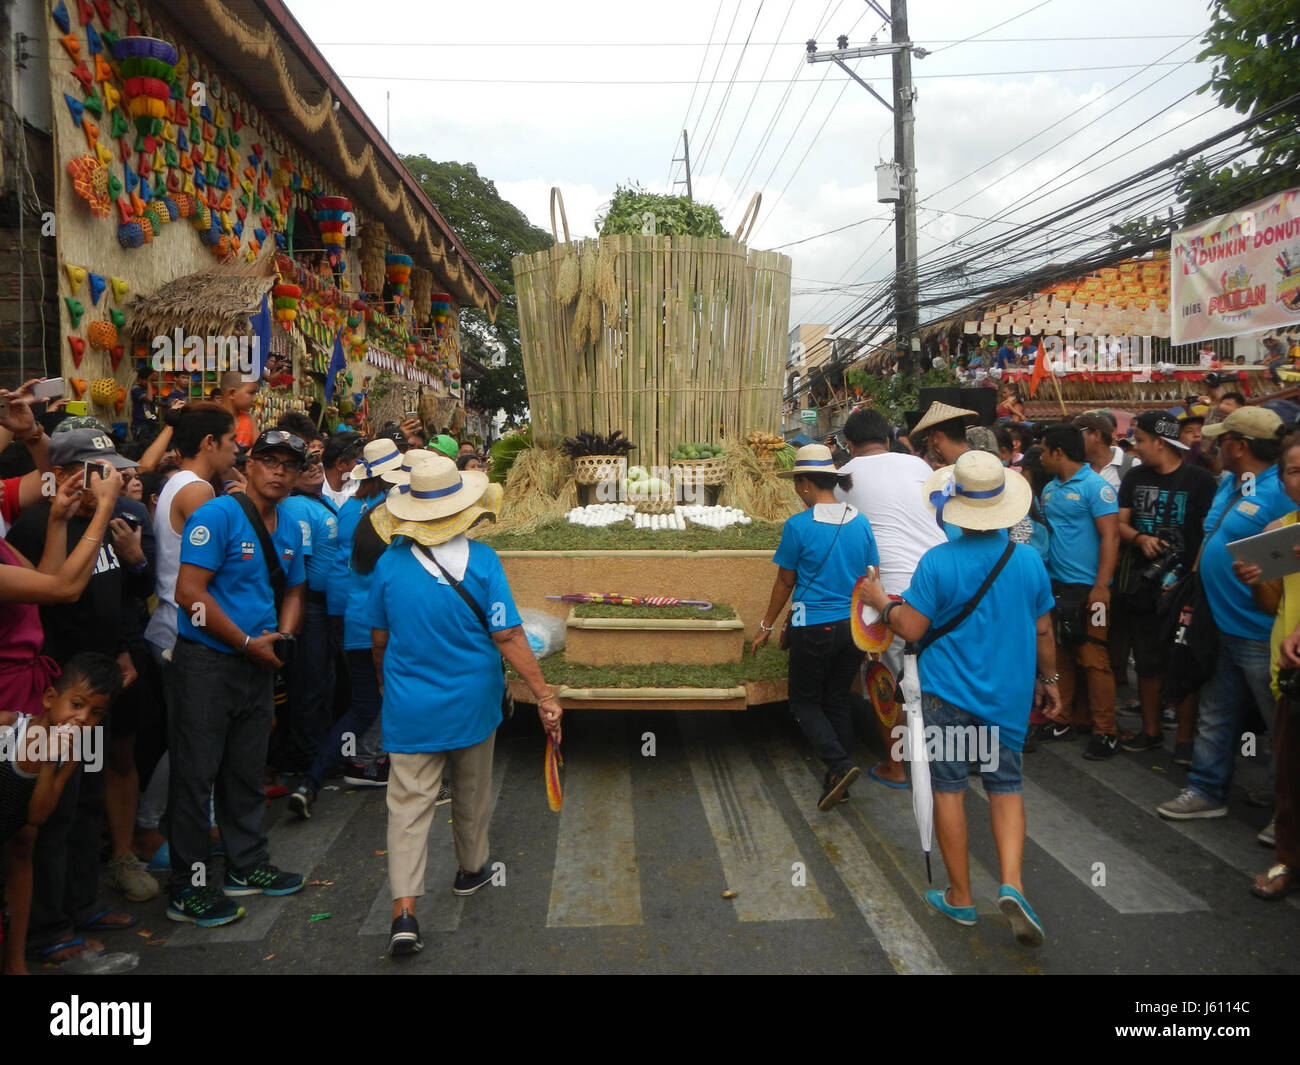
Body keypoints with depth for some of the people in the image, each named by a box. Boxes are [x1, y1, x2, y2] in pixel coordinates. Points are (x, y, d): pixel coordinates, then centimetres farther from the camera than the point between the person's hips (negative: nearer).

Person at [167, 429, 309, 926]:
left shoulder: (291, 528, 9)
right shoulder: (217, 515, -14)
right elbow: (190, 592, -20)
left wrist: (282, 636, -1)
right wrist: (248, 643, -16)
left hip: (259, 665, 7)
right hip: (206, 662, -7)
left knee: (247, 773, 18)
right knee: (196, 775, 2)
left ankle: (247, 866, 32)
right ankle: (188, 889, 13)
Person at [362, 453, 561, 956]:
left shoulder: (390, 563, -7)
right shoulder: (480, 560, -14)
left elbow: (379, 640, 4)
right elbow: (508, 636, -15)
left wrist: (386, 685, 23)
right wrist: (544, 696, -10)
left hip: (410, 707, 0)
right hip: (473, 702, 0)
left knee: (409, 802, 4)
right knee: (472, 791, 21)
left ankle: (404, 909, -4)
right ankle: (471, 869, 42)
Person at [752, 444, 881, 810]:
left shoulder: (798, 525, -13)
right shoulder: (861, 523, 1)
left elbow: (785, 581, -5)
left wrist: (766, 626, 7)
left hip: (814, 626, -5)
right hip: (853, 626, 5)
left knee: (804, 701, 10)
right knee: (838, 700, 17)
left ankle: (840, 764, -10)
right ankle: (837, 781, 22)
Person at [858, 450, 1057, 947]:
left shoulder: (936, 562, -15)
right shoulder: (1029, 560, -4)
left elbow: (911, 629, -12)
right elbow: (1042, 632, 5)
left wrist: (881, 601, 6)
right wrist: (1048, 680, 19)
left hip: (947, 693, -3)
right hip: (1010, 696, 3)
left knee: (949, 789, 9)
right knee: (1006, 786, 16)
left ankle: (960, 897, 19)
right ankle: (1011, 884, 0)